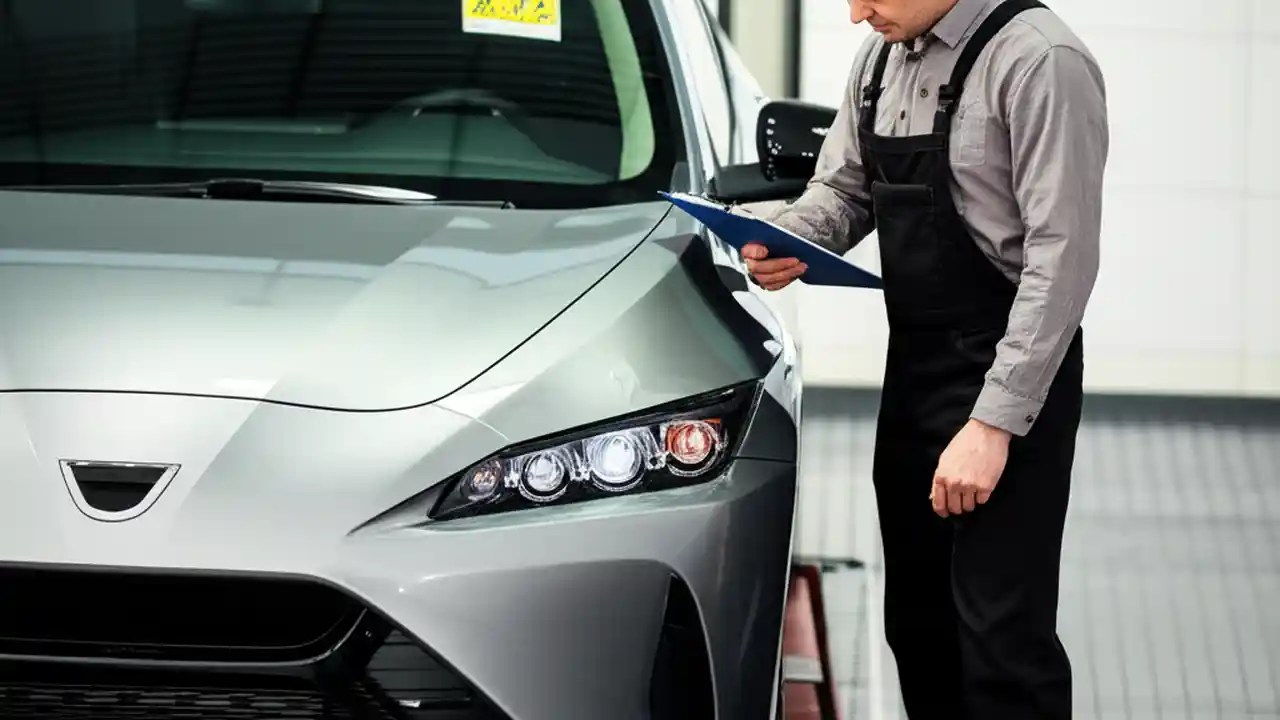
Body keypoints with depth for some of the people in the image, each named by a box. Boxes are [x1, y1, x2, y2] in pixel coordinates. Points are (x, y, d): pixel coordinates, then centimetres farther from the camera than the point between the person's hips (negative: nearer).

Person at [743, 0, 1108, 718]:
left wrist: (995, 422, -23)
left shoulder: (1038, 61, -18)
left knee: (1002, 631, -9)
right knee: (918, 619, 16)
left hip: (1010, 373, -8)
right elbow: (842, 190, 18)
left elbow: (1062, 259, -21)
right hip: (911, 363, 8)